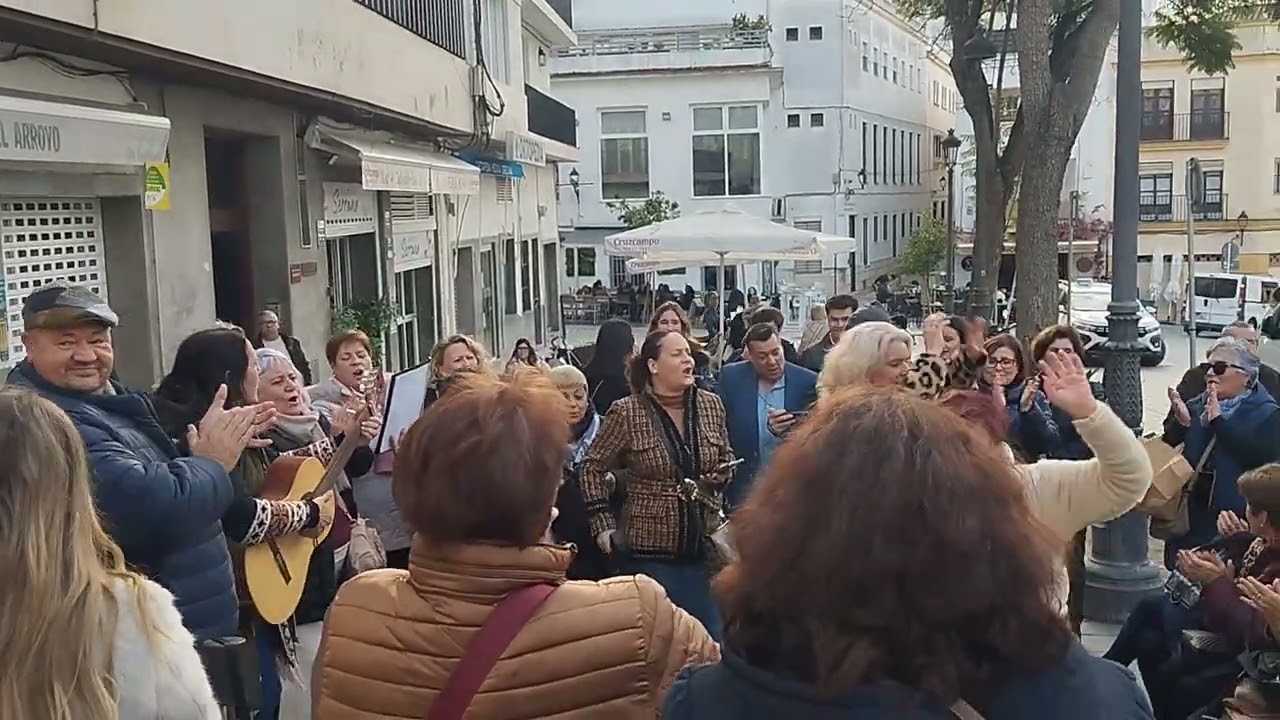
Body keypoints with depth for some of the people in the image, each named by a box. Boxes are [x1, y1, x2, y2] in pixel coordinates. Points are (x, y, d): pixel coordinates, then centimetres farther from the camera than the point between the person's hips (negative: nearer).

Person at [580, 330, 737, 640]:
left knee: (711, 637, 10)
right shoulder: (627, 412, -9)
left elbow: (726, 455, 19)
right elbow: (593, 467, -1)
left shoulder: (711, 404, 3)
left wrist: (722, 474, -3)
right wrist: (603, 525, -7)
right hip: (649, 548, -4)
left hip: (705, 546, 4)